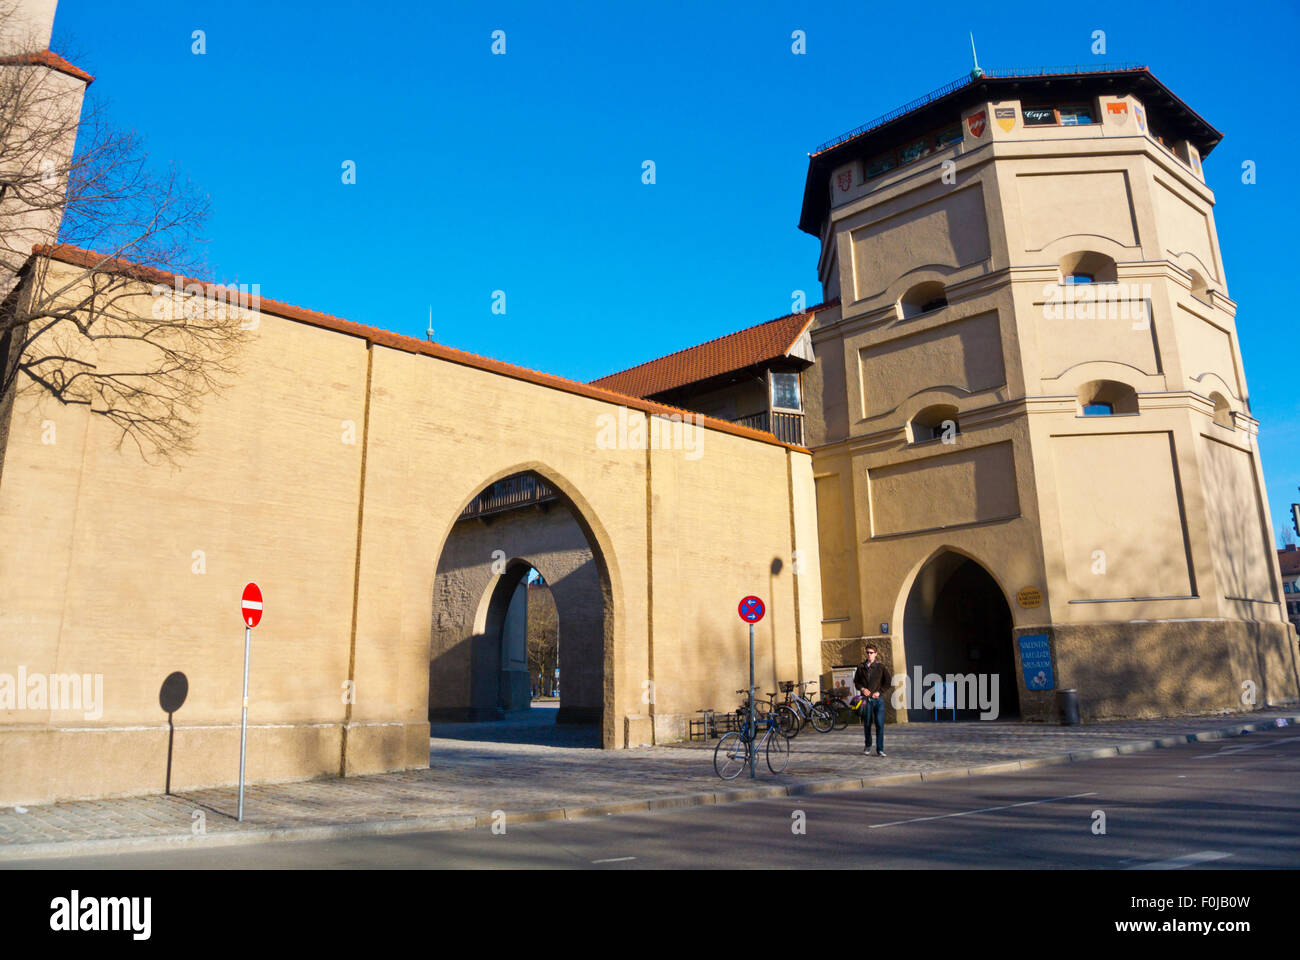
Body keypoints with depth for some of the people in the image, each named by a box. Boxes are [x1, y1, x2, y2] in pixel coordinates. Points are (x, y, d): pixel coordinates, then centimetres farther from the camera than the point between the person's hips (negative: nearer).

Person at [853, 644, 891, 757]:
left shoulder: (881, 667, 2)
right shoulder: (861, 666, 7)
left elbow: (888, 681, 4)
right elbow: (856, 681, 12)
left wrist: (879, 691, -4)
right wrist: (862, 688, -6)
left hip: (878, 699, -2)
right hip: (866, 699, 2)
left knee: (880, 724, -6)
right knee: (867, 724, 7)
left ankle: (880, 749, 0)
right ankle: (868, 747, 22)